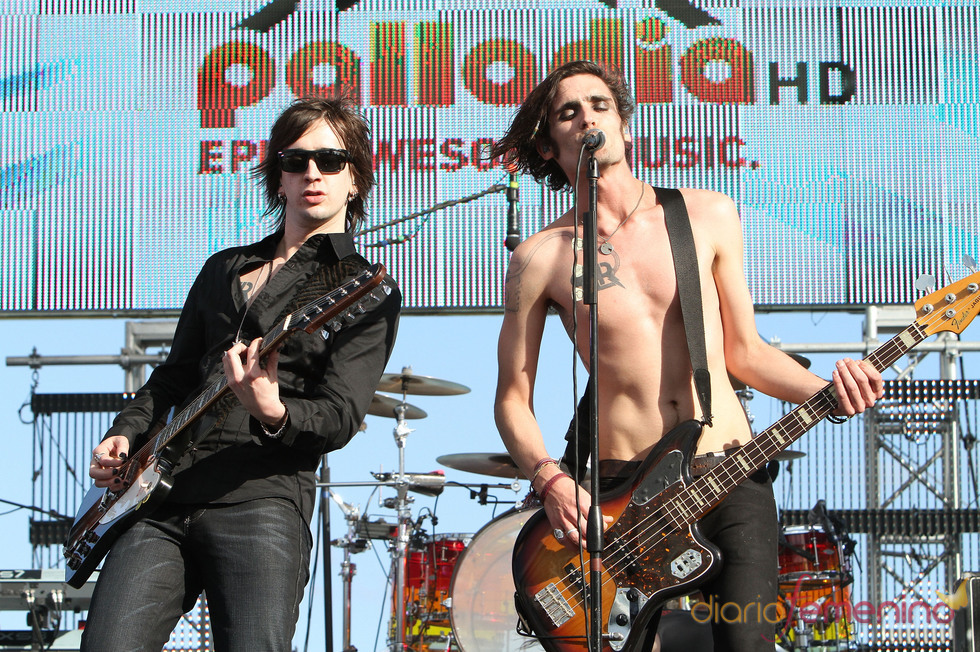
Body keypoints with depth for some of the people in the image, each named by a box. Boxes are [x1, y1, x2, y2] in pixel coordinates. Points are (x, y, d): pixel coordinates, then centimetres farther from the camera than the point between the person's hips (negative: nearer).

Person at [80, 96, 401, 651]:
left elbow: (341, 417, -7)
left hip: (260, 500, -5)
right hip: (162, 499, 5)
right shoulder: (224, 269, 25)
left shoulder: (369, 293, 6)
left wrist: (273, 415, -28)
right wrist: (124, 436, 11)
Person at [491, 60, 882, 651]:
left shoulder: (708, 216, 7)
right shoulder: (541, 258, 2)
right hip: (620, 491, -1)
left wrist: (826, 393, -5)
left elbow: (744, 351, 12)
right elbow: (513, 397, 6)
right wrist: (550, 481, -11)